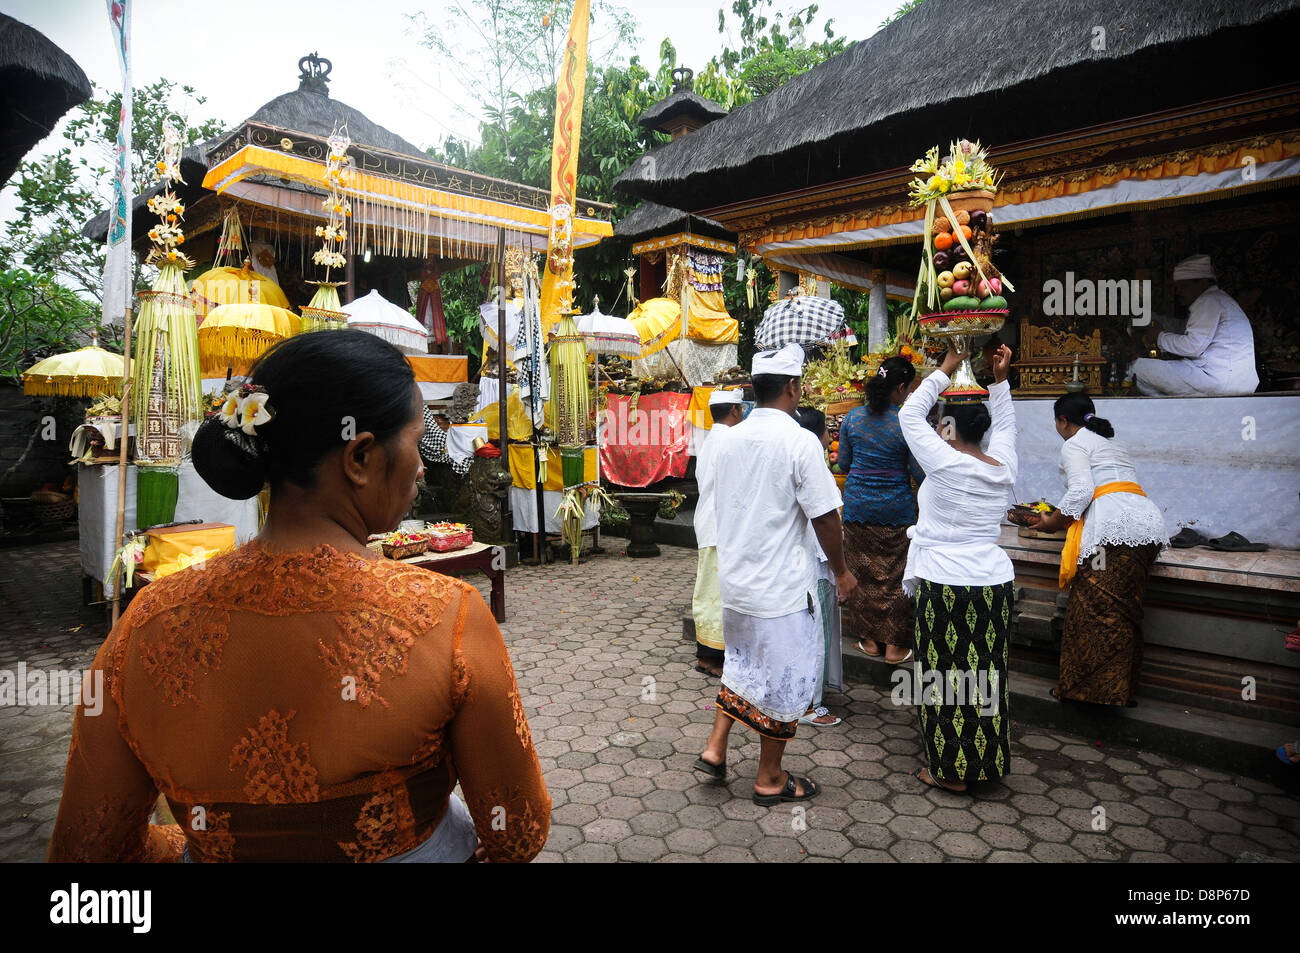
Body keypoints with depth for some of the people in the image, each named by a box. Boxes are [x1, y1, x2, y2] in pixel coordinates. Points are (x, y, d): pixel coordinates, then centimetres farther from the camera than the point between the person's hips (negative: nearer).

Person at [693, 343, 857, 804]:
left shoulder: (726, 439, 2)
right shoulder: (800, 442, -17)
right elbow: (825, 517, -14)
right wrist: (841, 571, 0)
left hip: (733, 579, 6)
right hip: (781, 585, -6)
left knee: (742, 662, 25)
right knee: (786, 677, 10)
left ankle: (715, 748, 25)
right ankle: (769, 779, 23)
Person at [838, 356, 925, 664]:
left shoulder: (853, 418, -2)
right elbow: (919, 474, -10)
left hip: (858, 505, 3)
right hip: (896, 509, -3)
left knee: (862, 572, 13)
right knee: (895, 575, 8)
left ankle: (869, 639, 23)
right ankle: (894, 645, 17)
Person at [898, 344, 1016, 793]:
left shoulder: (945, 462, -13)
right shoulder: (1003, 469, 4)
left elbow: (910, 414, -1)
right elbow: (1004, 423, 24)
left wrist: (943, 371, 7)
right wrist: (1000, 380, 20)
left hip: (944, 585, -6)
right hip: (995, 583, 6)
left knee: (946, 674, 3)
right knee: (986, 671, 14)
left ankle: (950, 771, 14)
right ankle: (987, 761, 28)